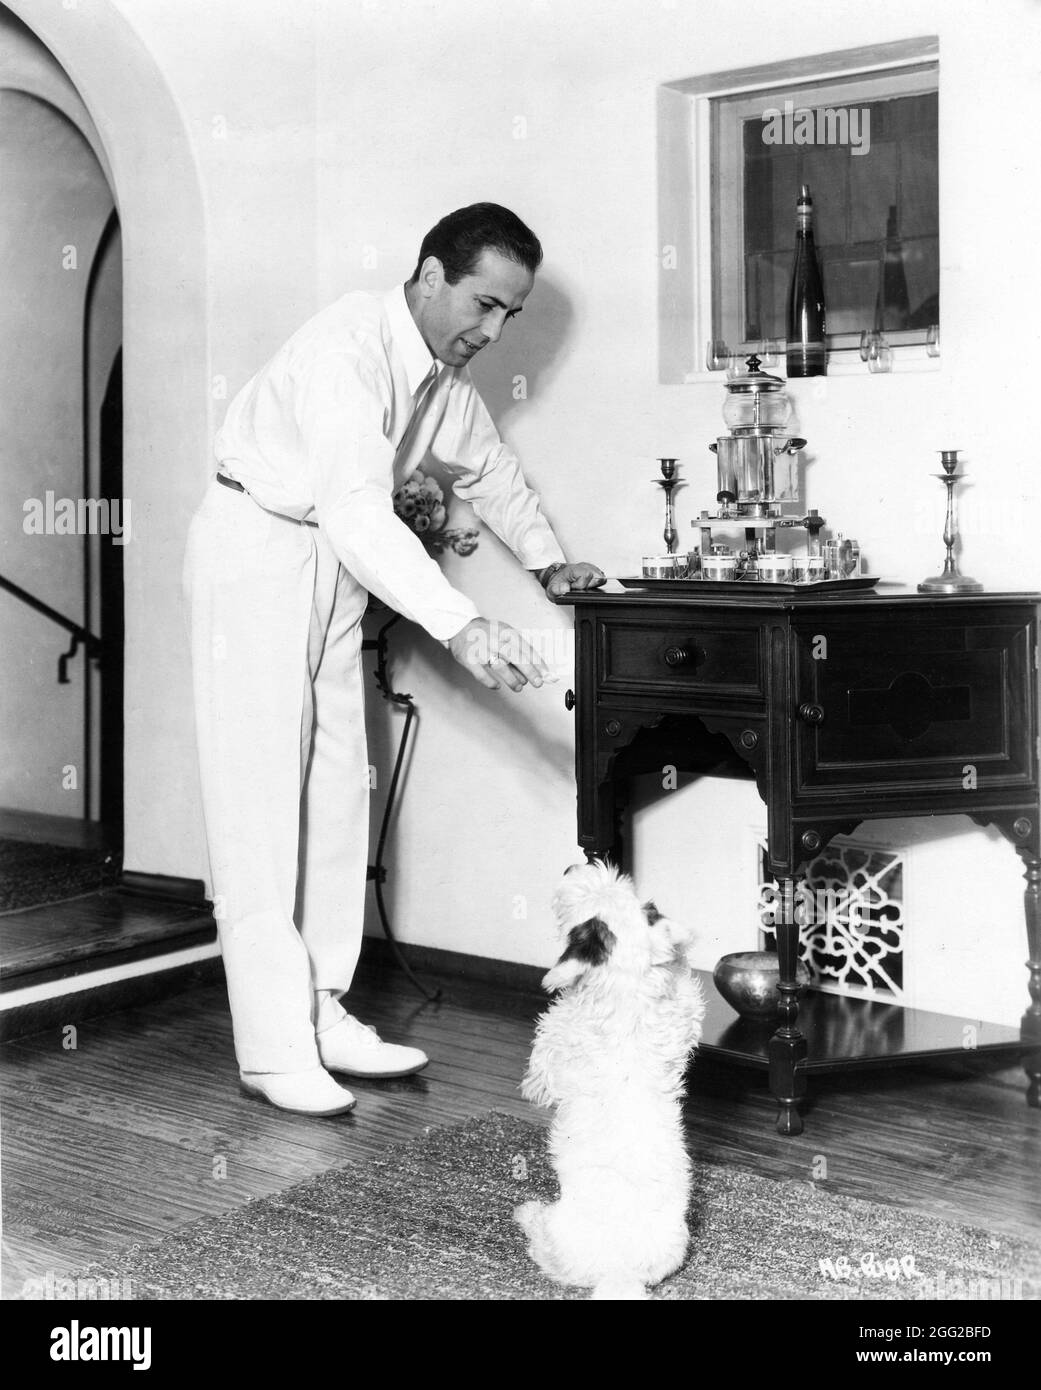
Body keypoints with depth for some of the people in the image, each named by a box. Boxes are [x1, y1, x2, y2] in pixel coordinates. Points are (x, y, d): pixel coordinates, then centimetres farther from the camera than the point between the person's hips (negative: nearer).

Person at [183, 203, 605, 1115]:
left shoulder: (449, 368, 1)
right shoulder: (348, 348, -27)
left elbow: (489, 466, 20)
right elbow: (357, 511, -38)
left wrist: (547, 561, 20)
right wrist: (460, 625, -45)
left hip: (337, 563, 9)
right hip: (258, 543, -8)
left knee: (339, 792, 6)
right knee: (263, 794, -9)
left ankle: (324, 1015, 13)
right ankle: (274, 1049, -7)